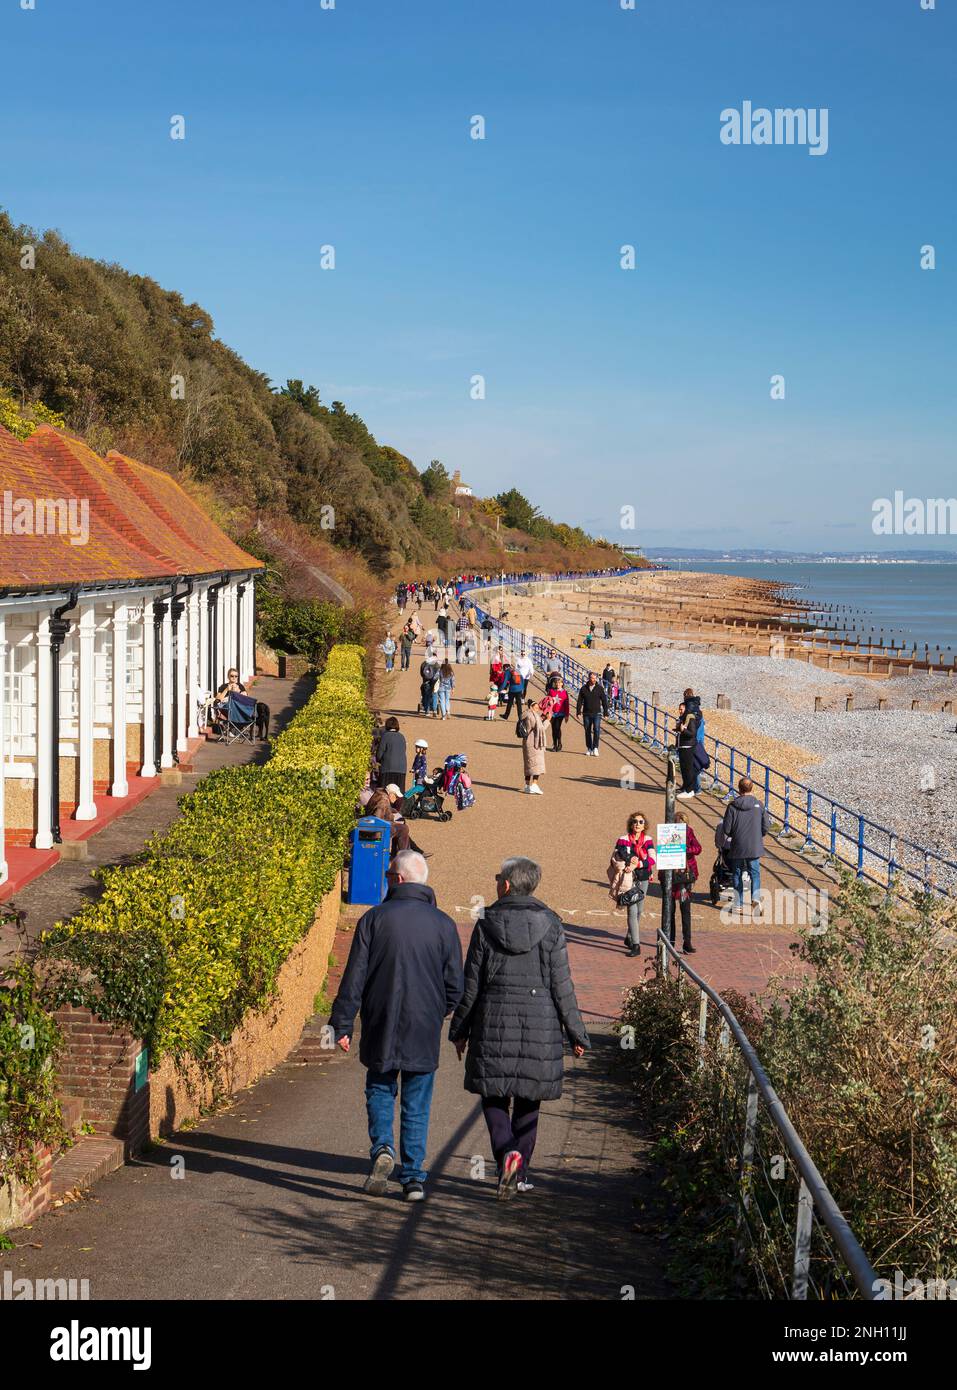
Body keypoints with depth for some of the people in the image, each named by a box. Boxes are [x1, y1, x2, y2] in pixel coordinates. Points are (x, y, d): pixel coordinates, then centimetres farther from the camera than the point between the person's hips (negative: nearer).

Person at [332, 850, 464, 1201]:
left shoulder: (374, 918, -5)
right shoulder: (443, 924, 0)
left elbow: (354, 978, -7)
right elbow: (455, 985, 3)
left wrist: (342, 1024, -2)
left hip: (381, 1027, -1)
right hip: (424, 1033, 1)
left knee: (380, 1090, 17)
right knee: (417, 1106, 10)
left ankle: (382, 1147, -7)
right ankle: (414, 1178, 10)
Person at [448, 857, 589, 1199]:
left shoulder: (487, 924, -5)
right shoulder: (550, 925, -3)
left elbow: (471, 984, -1)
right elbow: (561, 986, -2)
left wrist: (459, 1029, 11)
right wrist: (576, 1033, 6)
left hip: (494, 1022, -1)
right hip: (540, 1027, 1)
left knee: (494, 1095, 8)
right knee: (528, 1100, 13)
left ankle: (508, 1151, -16)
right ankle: (520, 1174, 17)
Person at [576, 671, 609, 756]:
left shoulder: (600, 688, 2)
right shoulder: (584, 688, 5)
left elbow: (604, 701, 4)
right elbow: (579, 701, 7)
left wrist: (606, 713, 0)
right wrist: (578, 712, 0)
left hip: (597, 714, -2)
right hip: (586, 714, 2)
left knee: (596, 730, -15)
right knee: (588, 731, 7)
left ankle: (595, 748, -11)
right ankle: (589, 749, 15)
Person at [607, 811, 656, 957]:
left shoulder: (648, 840, 3)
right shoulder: (624, 840, -6)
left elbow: (652, 860, -9)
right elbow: (616, 859, -12)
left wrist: (636, 864, -21)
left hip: (643, 879, 4)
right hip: (629, 879, -4)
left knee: (639, 910, 15)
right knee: (632, 911, -11)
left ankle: (629, 938, 35)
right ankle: (635, 945, -11)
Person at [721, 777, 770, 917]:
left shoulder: (733, 806, -10)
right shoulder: (759, 805, -6)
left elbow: (726, 829, -8)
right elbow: (766, 827, -2)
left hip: (737, 847, -1)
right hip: (755, 847, 1)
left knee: (737, 875, 12)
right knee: (755, 873, 11)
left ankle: (738, 904, 14)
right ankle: (755, 897, -9)